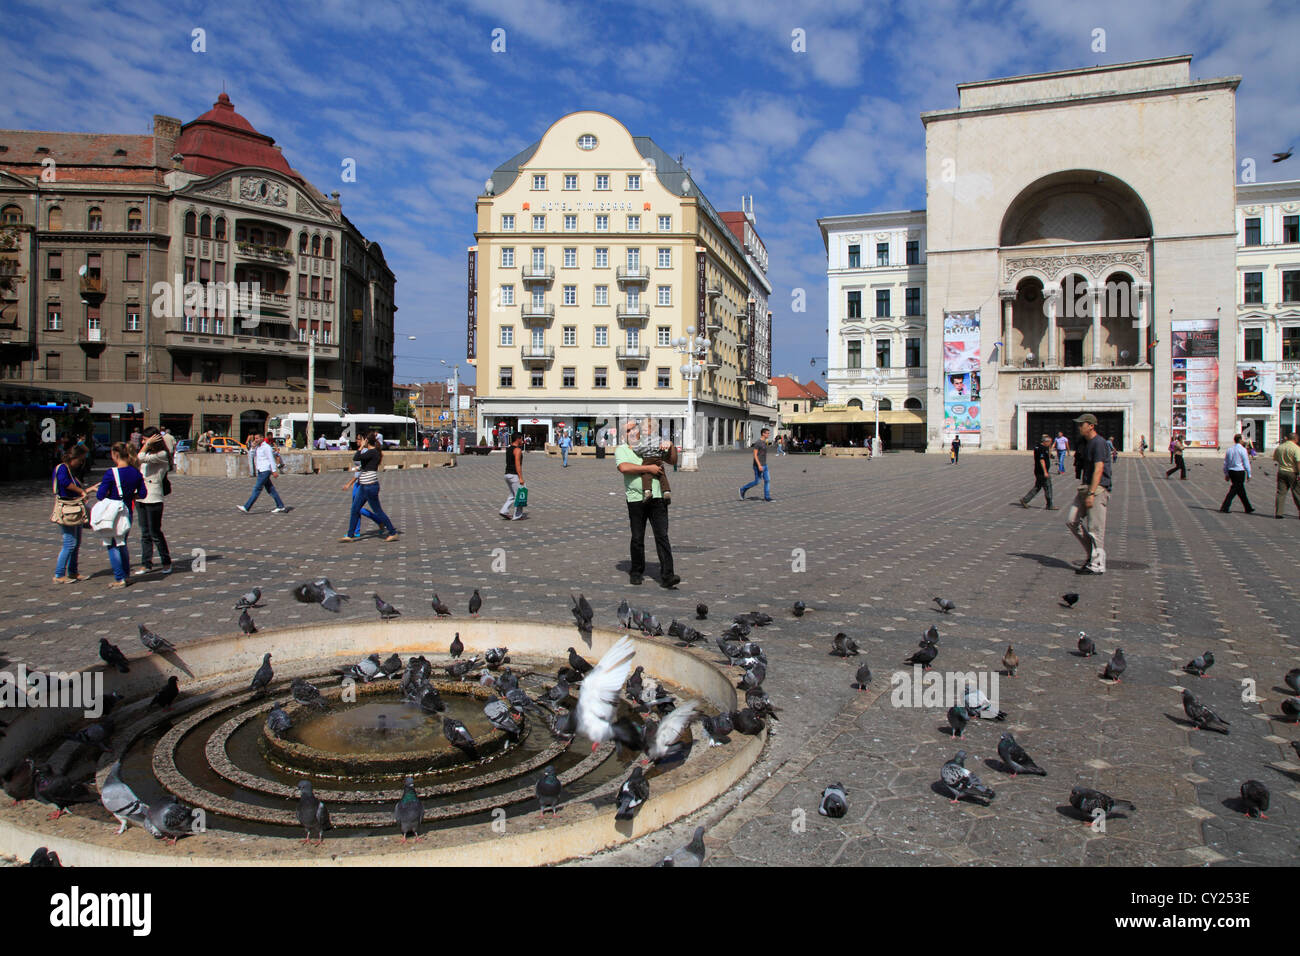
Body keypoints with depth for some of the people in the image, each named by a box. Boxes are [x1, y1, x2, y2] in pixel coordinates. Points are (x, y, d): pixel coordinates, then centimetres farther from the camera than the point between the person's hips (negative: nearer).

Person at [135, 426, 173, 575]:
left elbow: (141, 458, -22)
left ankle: (166, 562, 13)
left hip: (154, 499, -8)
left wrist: (148, 445, -12)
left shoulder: (162, 454, -12)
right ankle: (146, 564, 12)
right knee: (145, 533, 9)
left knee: (155, 532, -1)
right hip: (142, 497, 8)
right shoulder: (148, 453, 15)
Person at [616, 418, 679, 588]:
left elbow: (673, 461, 20)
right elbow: (624, 467, -13)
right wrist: (648, 468, -13)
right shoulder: (621, 450, 8)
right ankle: (636, 572, 24)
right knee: (637, 539, 6)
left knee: (662, 536, -6)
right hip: (636, 499, -1)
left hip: (657, 497, 2)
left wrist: (671, 446, 2)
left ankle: (667, 576, -9)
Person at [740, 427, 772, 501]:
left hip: (764, 465, 9)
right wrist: (759, 465, -26)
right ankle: (743, 489, 14)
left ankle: (767, 497, 3)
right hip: (758, 465, -9)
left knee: (767, 480, 1)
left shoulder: (764, 442, 12)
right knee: (757, 482, -3)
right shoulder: (758, 443, -17)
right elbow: (755, 455, -20)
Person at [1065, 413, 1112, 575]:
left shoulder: (1098, 443, -14)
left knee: (1095, 528, -6)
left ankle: (1097, 564, 0)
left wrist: (1091, 493, -25)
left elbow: (1098, 469, -21)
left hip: (1098, 488, -9)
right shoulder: (1084, 443, 16)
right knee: (1071, 520, 6)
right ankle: (1092, 552, 17)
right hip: (1086, 487, 9)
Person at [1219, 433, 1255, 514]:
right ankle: (1224, 508, -9)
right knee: (1233, 490, -4)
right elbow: (1246, 463, -10)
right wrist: (1249, 474, -3)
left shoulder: (1230, 448, 8)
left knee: (1241, 490, 15)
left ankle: (1248, 508, 25)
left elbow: (1225, 462, 11)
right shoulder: (1242, 449, -11)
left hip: (1231, 471, 7)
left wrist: (1226, 474, 18)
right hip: (1239, 472, -7)